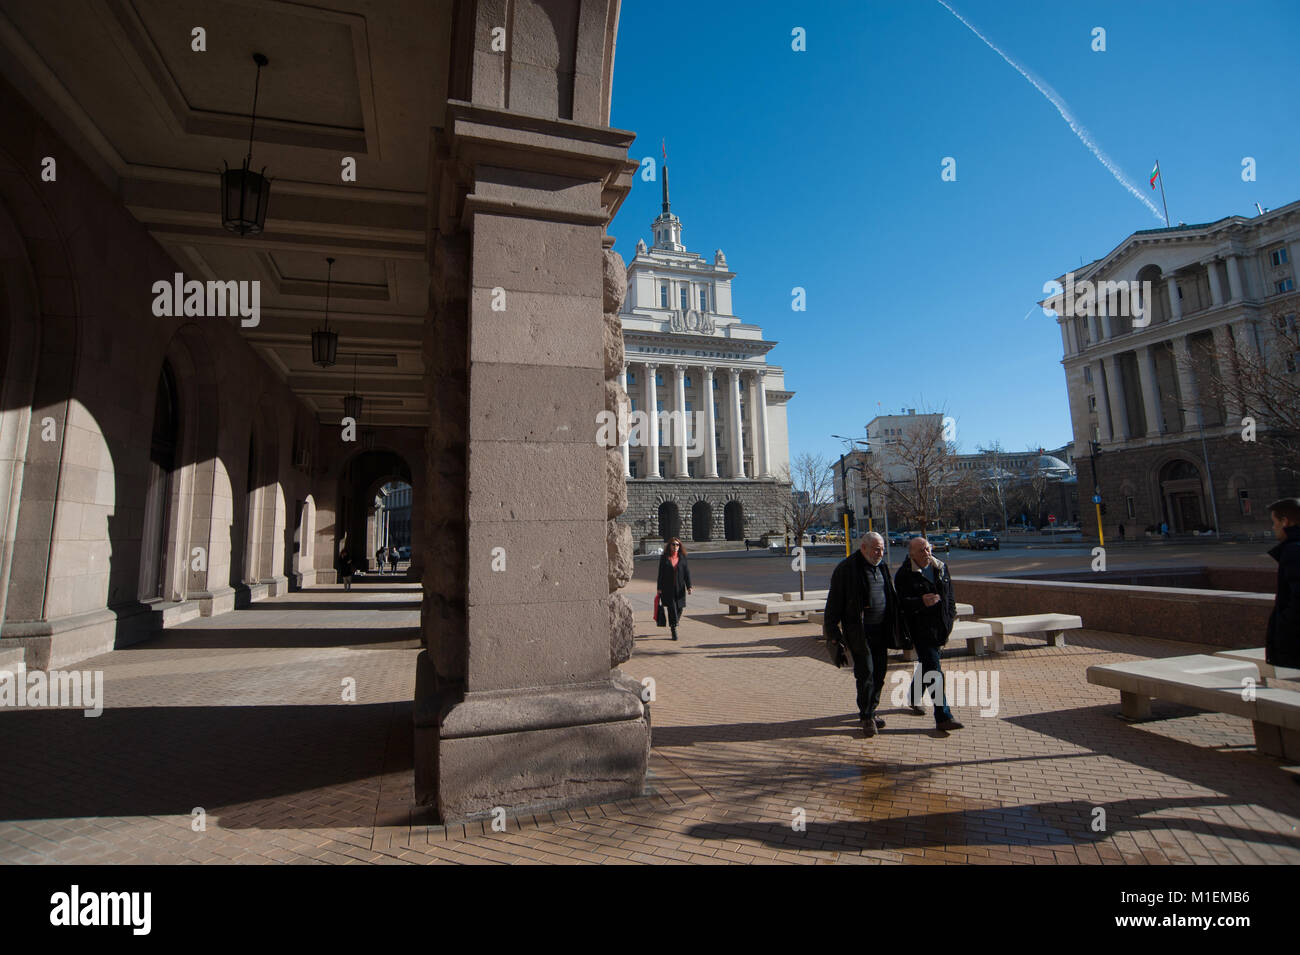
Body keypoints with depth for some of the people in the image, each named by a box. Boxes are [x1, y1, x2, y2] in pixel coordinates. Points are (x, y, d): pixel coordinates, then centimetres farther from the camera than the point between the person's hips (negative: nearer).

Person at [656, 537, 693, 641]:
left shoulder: (682, 557, 4)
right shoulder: (664, 558, 1)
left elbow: (687, 572, 3)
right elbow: (661, 573, 2)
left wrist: (689, 586, -6)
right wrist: (659, 588, -1)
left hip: (679, 588, 2)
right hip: (668, 588, -2)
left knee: (680, 608, 6)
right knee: (671, 608, -7)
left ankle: (674, 624, 34)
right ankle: (674, 630, 0)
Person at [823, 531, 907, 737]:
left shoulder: (882, 567, 11)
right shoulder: (846, 569, -11)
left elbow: (890, 598, 20)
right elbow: (834, 601, -10)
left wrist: (895, 629, 18)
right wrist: (832, 631, -11)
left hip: (881, 630, 7)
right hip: (858, 631, -6)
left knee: (879, 672, 10)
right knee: (865, 672, -6)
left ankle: (870, 711, 26)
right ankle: (866, 717, 7)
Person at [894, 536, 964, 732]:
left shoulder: (941, 567, 8)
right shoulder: (904, 575, -13)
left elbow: (949, 594, 20)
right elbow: (901, 602, -17)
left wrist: (950, 616, 16)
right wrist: (921, 603, -33)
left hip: (940, 628, 7)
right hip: (921, 630, -7)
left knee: (926, 666, 21)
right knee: (933, 672, -9)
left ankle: (914, 697, 42)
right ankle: (943, 717, -6)